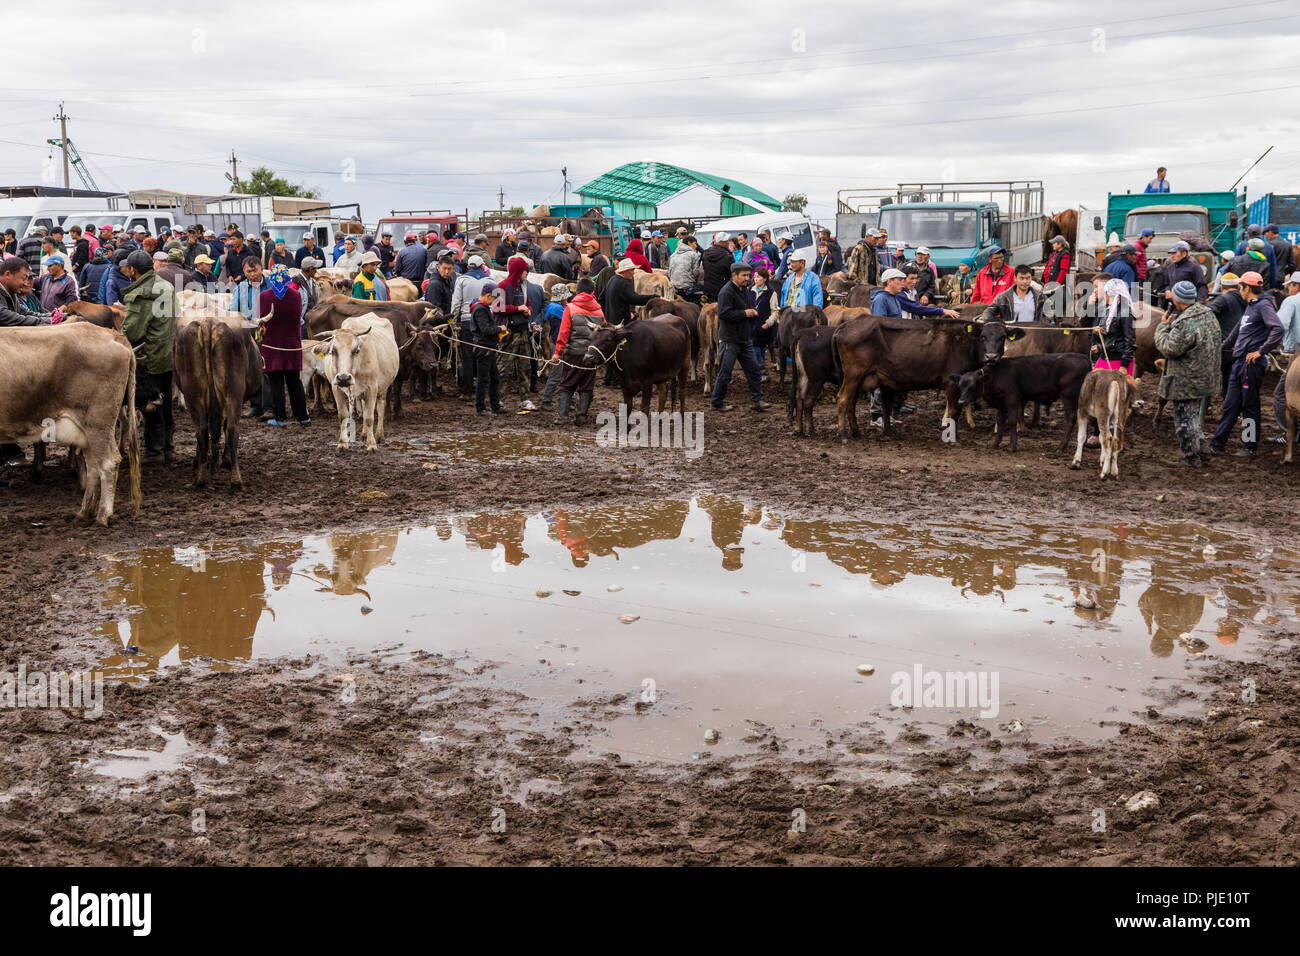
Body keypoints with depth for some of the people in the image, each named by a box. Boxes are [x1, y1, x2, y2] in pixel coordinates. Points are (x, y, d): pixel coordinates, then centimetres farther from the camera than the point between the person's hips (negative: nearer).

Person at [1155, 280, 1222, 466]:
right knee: (1193, 415, 22)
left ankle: (1191, 457, 10)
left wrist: (1163, 325, -7)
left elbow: (1168, 348, -22)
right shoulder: (1208, 314, 4)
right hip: (1205, 379, 10)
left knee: (1184, 418, 2)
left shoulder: (1185, 324, -27)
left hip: (1186, 382, -10)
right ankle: (1202, 450, 28)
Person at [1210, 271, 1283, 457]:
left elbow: (1277, 329, -23)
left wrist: (1261, 351, -22)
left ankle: (1250, 447, 8)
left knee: (1249, 406, -1)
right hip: (1239, 362, 9)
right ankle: (1217, 444, 12)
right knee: (1230, 405, 9)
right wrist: (1225, 345, 38)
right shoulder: (1250, 306, 19)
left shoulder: (1264, 305, -11)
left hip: (1252, 364, -9)